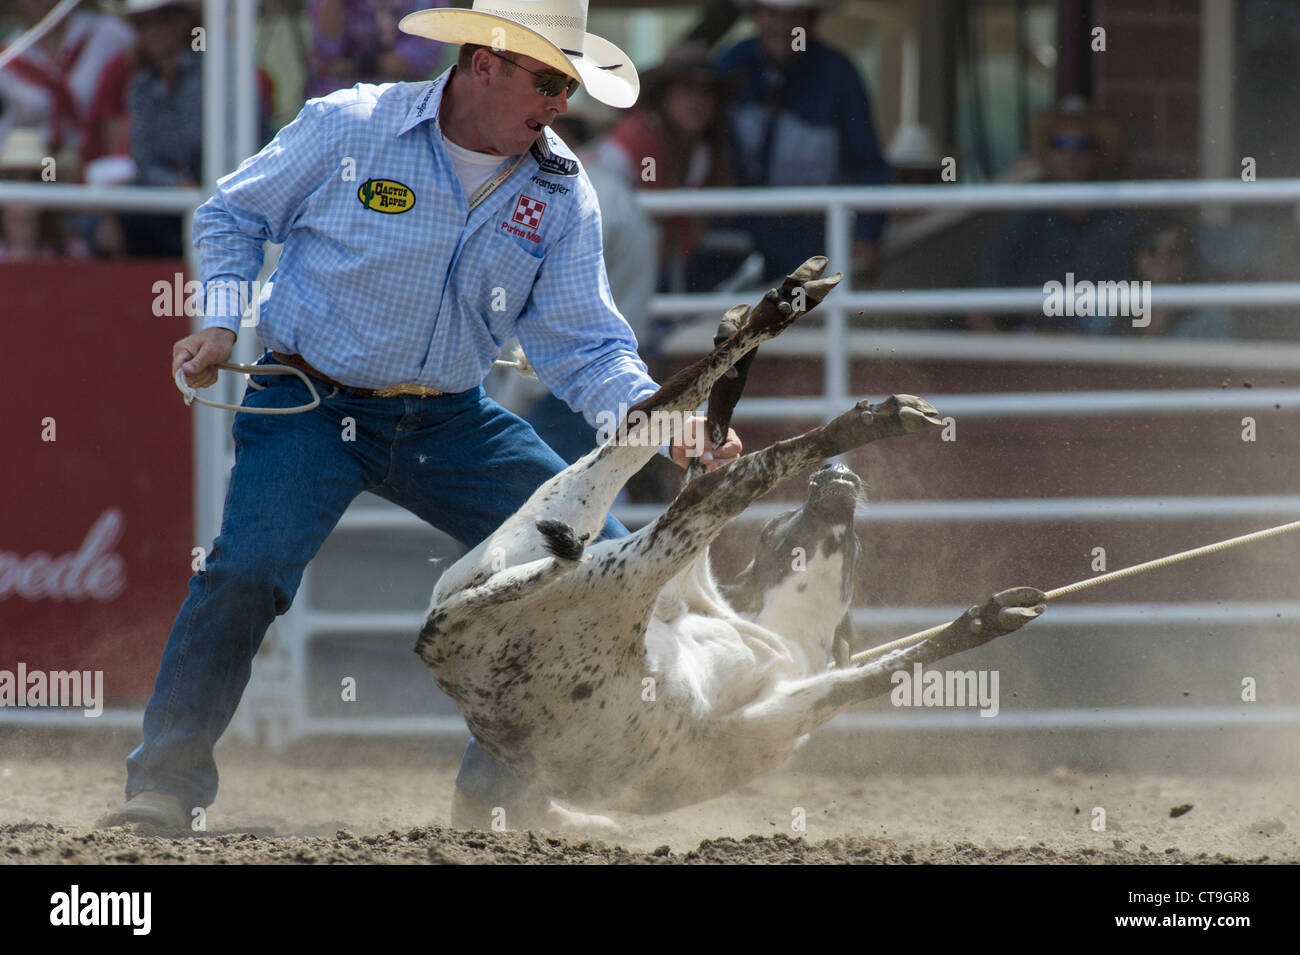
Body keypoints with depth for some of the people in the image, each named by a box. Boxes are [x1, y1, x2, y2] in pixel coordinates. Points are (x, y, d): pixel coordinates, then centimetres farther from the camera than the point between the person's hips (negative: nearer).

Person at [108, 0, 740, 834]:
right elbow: (233, 215, 4)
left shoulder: (562, 195, -3)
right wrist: (223, 321, -10)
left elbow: (582, 345, -4)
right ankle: (166, 784, -12)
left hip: (450, 420, 4)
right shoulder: (348, 127, -12)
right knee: (249, 569, -27)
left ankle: (501, 789, 8)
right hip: (312, 407, -4)